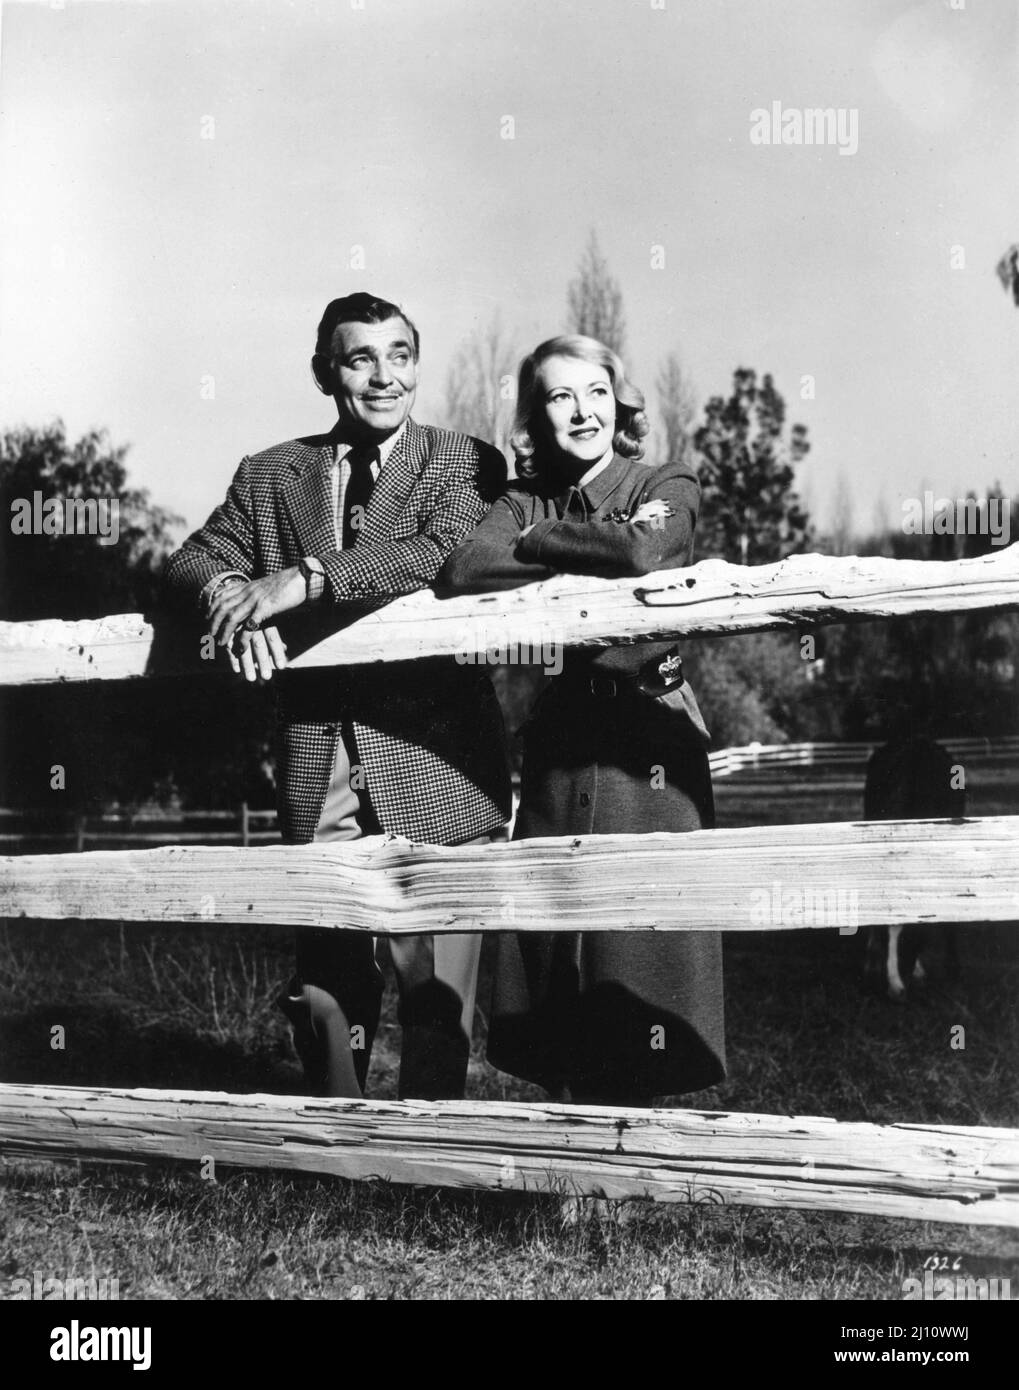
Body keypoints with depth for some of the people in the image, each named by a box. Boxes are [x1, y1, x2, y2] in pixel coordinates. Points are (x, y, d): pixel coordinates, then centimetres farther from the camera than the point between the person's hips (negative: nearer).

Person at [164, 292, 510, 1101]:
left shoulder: (465, 464, 4)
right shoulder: (269, 475, 15)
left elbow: (446, 552, -14)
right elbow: (193, 560, 8)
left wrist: (304, 578, -22)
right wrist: (233, 595, -16)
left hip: (433, 768, -3)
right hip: (318, 771, 3)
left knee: (437, 996, 0)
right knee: (325, 992, 11)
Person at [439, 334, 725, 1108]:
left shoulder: (668, 489, 5)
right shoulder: (525, 503, 12)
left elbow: (644, 554, -18)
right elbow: (462, 572, -8)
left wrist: (539, 542, -4)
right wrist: (589, 567, -10)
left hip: (649, 740, -3)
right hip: (562, 739, 3)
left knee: (634, 976, -3)